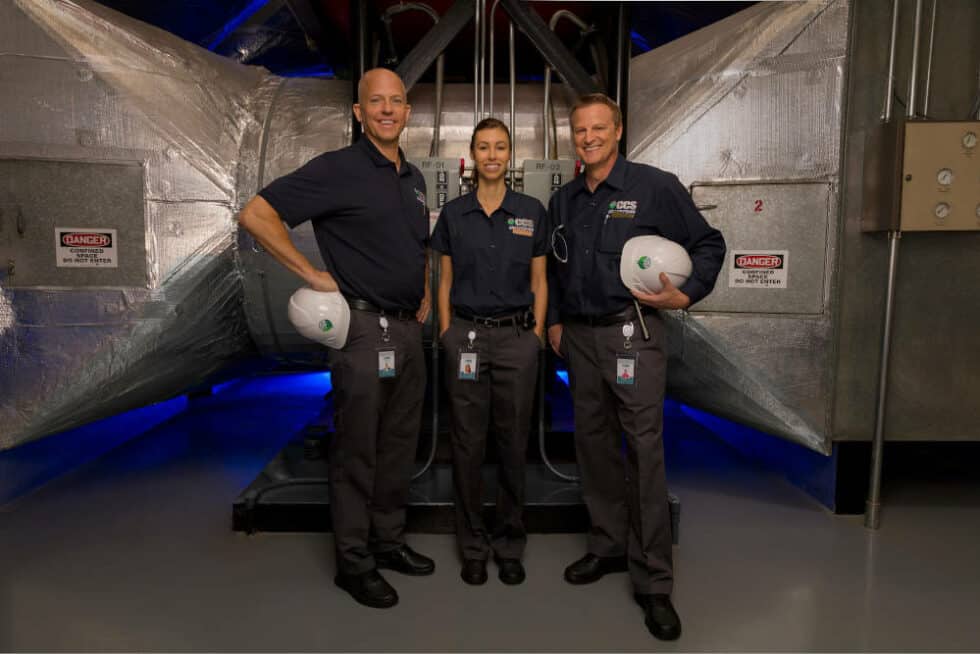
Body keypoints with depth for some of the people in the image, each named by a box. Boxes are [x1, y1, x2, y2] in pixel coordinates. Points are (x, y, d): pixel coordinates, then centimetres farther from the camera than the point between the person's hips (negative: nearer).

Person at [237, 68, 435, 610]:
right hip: (364, 327, -7)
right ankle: (353, 562, 17)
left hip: (409, 328, 8)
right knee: (357, 450, 2)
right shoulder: (338, 169, -10)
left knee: (400, 444, 16)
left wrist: (424, 294, 14)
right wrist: (312, 274, -17)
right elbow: (255, 214, -16)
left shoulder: (413, 177, 14)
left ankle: (389, 540, 32)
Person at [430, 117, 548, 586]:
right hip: (467, 334, 0)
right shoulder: (453, 214, 5)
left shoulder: (531, 212, 4)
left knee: (513, 441, 7)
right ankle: (472, 546, 21)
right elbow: (445, 281, 8)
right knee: (467, 442, 5)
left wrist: (538, 332, 0)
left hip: (517, 336, 0)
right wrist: (447, 334, 1)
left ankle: (510, 545, 23)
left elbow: (539, 281, 7)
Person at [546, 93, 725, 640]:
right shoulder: (563, 200, 13)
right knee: (594, 443, 12)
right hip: (579, 338, 6)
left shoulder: (655, 187, -4)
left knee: (644, 451, -6)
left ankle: (654, 580, 6)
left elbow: (708, 243, 0)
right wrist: (555, 320, 16)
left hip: (632, 333, -6)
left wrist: (687, 295, -13)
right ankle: (609, 545, 29)